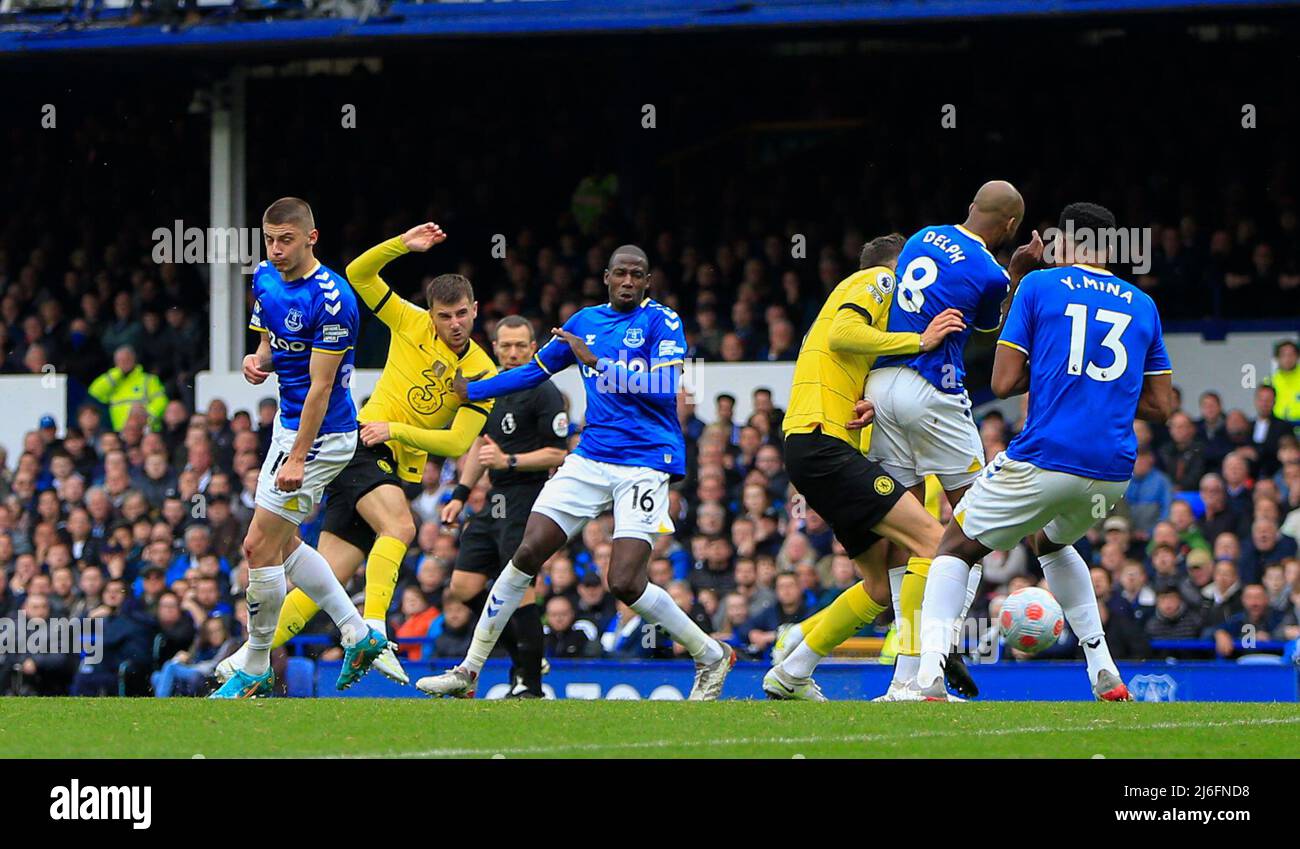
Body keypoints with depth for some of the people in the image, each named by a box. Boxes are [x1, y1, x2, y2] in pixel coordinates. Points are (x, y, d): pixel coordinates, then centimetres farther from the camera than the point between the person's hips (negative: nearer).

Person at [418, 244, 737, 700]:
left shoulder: (661, 321, -4)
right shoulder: (585, 321, 13)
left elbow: (664, 389, -17)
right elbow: (534, 371, 26)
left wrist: (598, 363, -18)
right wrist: (469, 390, 26)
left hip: (644, 466, -5)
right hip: (589, 460, 5)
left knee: (625, 583, -15)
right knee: (527, 554, -5)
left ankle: (711, 656, 6)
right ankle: (469, 670, 3)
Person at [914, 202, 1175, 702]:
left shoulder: (1039, 286, 2)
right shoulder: (1142, 305, 14)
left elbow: (1004, 383, -2)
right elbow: (1161, 406, 15)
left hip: (1044, 460, -5)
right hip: (1113, 473, 5)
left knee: (956, 547, 13)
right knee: (1050, 542, 35)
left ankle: (929, 678, -8)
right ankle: (1105, 676, 25)